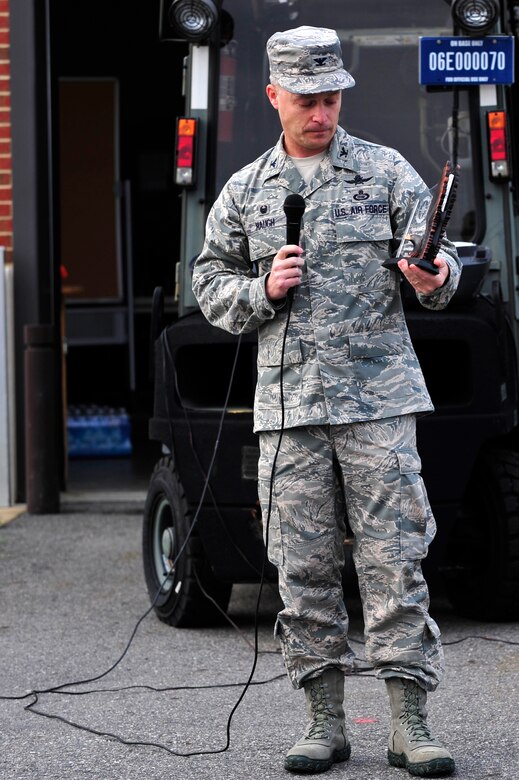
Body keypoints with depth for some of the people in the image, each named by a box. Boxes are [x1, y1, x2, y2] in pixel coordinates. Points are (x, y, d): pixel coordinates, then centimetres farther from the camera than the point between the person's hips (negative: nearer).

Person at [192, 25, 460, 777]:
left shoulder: (386, 172, 6)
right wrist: (262, 290, -5)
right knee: (304, 568, 3)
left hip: (379, 399, -2)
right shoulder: (244, 192, 12)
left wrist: (435, 275, -21)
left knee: (394, 561, -5)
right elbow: (210, 284, 16)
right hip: (288, 407, 2)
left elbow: (438, 256, 3)